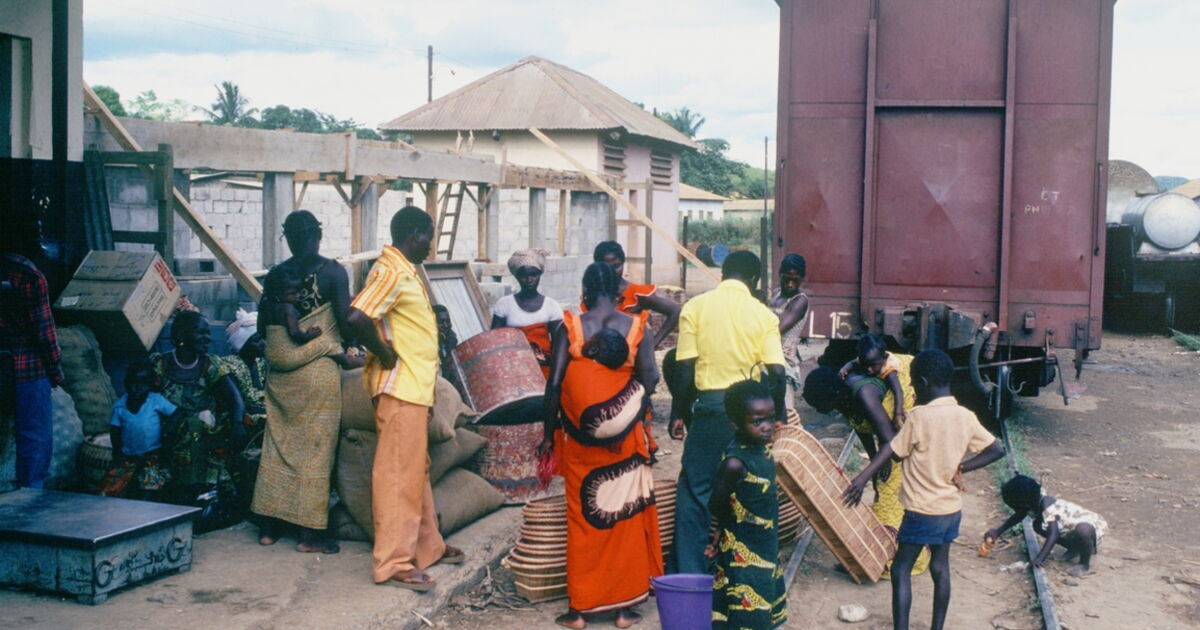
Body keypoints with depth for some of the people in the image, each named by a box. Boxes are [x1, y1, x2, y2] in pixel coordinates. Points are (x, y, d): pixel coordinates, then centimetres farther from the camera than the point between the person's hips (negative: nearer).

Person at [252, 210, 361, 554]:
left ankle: (269, 525, 18)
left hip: (279, 371, 5)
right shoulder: (332, 271, -6)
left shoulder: (276, 274, 6)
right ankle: (310, 532, 3)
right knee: (315, 448, 1)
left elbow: (263, 326, 7)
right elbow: (346, 321, -9)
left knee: (277, 445, 12)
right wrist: (343, 351, 9)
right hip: (317, 371, -4)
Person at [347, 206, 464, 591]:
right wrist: (388, 356, -19)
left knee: (417, 470, 17)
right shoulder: (391, 271, -17)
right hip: (399, 388, -10)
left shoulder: (405, 271, 15)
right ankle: (393, 563, 0)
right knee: (398, 473, -6)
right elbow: (358, 318, -29)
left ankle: (427, 546, 28)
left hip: (413, 387, 10)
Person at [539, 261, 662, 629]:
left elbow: (554, 385, -6)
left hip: (580, 440, 0)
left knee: (582, 520, 10)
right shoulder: (637, 328, -3)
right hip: (626, 439, 0)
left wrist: (549, 434, 3)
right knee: (626, 518, 11)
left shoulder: (569, 327, -5)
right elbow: (648, 382, -8)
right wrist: (635, 424, 10)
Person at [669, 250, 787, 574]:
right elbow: (777, 372, -5)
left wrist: (678, 413, 4)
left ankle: (690, 574, 4)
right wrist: (778, 416, 8)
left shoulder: (696, 307, -1)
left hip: (708, 406, -1)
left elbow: (685, 367, -4)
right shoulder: (763, 314, 1)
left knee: (695, 491, 6)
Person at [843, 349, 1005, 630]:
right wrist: (960, 467, 4)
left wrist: (863, 477, -8)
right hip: (952, 507, 6)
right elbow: (996, 450, 4)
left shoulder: (920, 416, -18)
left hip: (923, 510, -6)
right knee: (940, 567, 16)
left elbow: (892, 450, -14)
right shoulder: (966, 417, -1)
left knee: (901, 569, 2)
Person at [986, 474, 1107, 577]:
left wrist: (1040, 559, -43)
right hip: (1072, 527, 9)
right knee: (1038, 525, 1)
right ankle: (1075, 548, 12)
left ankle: (1085, 564, -16)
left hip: (1094, 526, -9)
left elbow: (1053, 536, -40)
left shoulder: (1048, 510, -33)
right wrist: (997, 532, 8)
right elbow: (1017, 517, 11)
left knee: (1083, 530, -42)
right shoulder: (1035, 502, -6)